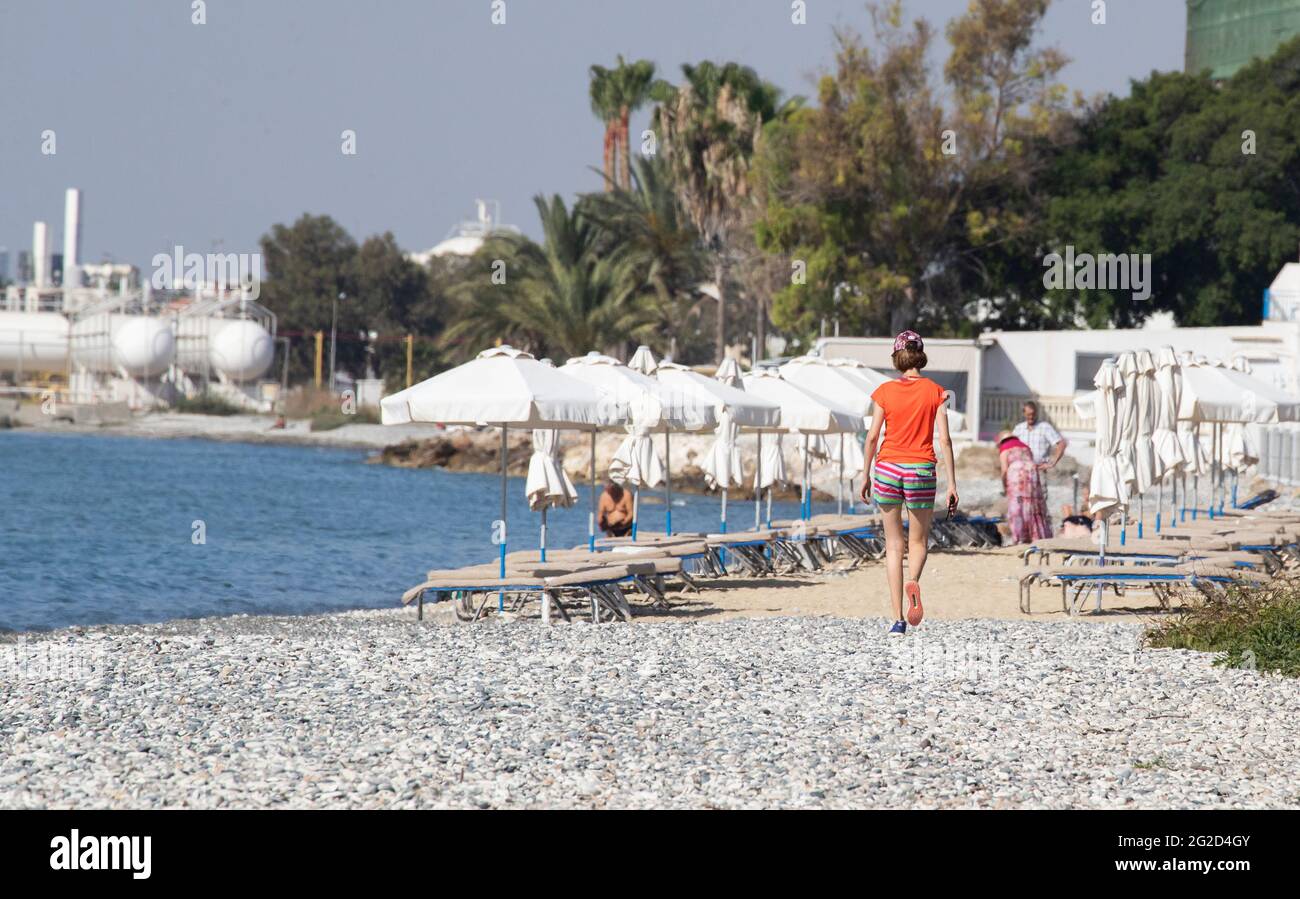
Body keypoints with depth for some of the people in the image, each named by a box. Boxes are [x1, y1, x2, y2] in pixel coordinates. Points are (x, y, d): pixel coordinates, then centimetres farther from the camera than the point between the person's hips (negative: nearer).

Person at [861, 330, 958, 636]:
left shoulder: (885, 391, -1)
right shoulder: (934, 392, -2)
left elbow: (872, 437, -1)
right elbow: (944, 440, -5)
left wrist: (865, 476, 10)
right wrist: (952, 484, -2)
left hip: (887, 469, 0)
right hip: (921, 471, 0)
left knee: (893, 544, 8)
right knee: (918, 541, 15)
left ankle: (898, 619, 2)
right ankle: (913, 582, -20)